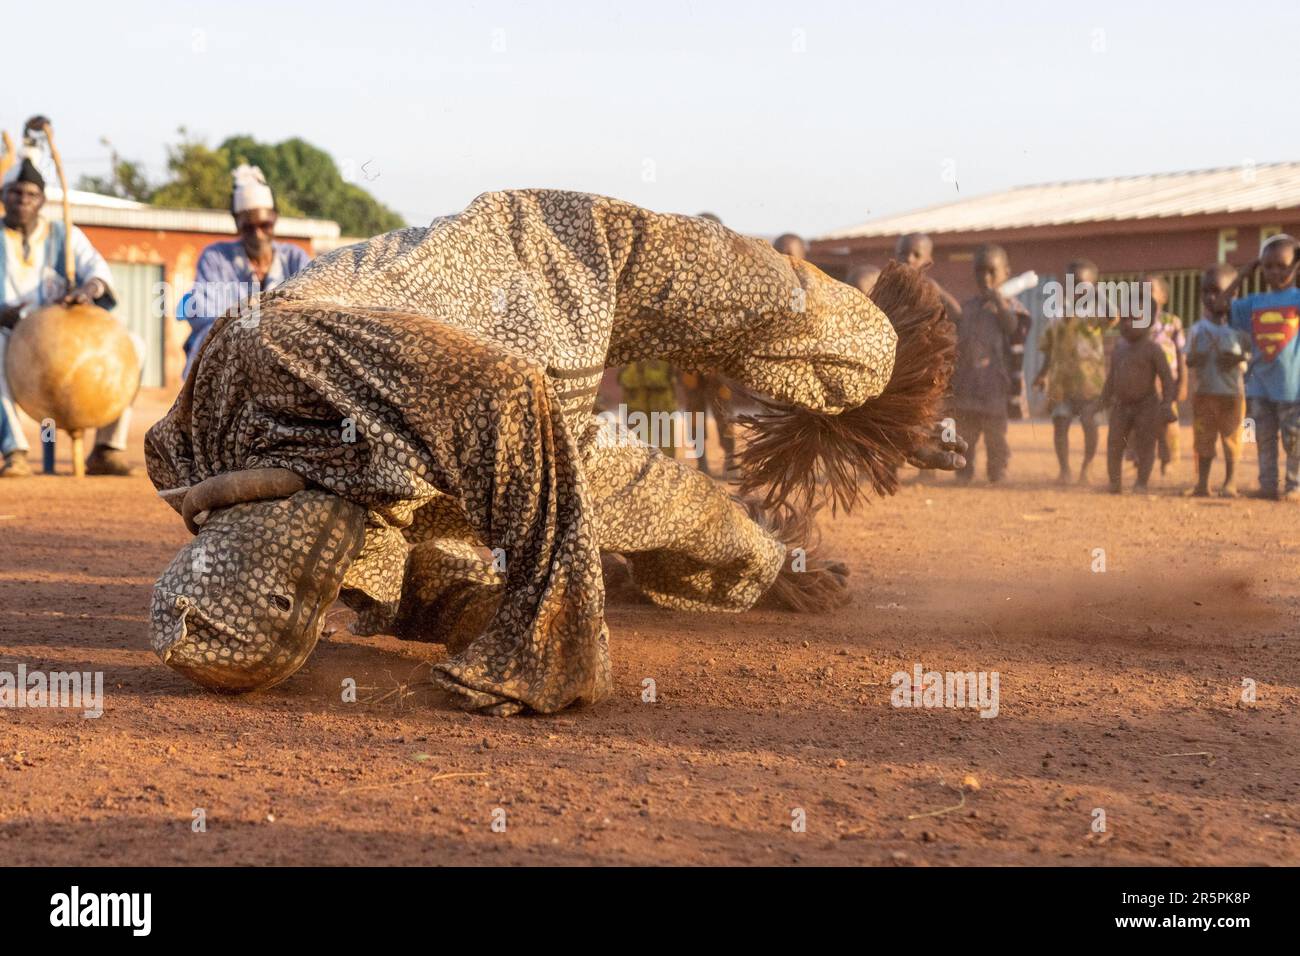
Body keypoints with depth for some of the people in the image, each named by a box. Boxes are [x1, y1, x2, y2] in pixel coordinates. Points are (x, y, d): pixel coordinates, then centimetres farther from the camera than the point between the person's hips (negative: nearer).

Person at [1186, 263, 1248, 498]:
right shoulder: (1197, 329, 4)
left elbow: (1251, 353, 0)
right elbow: (1188, 361, 4)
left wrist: (1239, 359, -19)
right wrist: (1194, 359, -18)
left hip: (1232, 393, -2)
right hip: (1204, 392, 2)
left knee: (1231, 439, 2)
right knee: (1203, 440, 4)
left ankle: (1230, 483, 7)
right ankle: (1202, 482, 10)